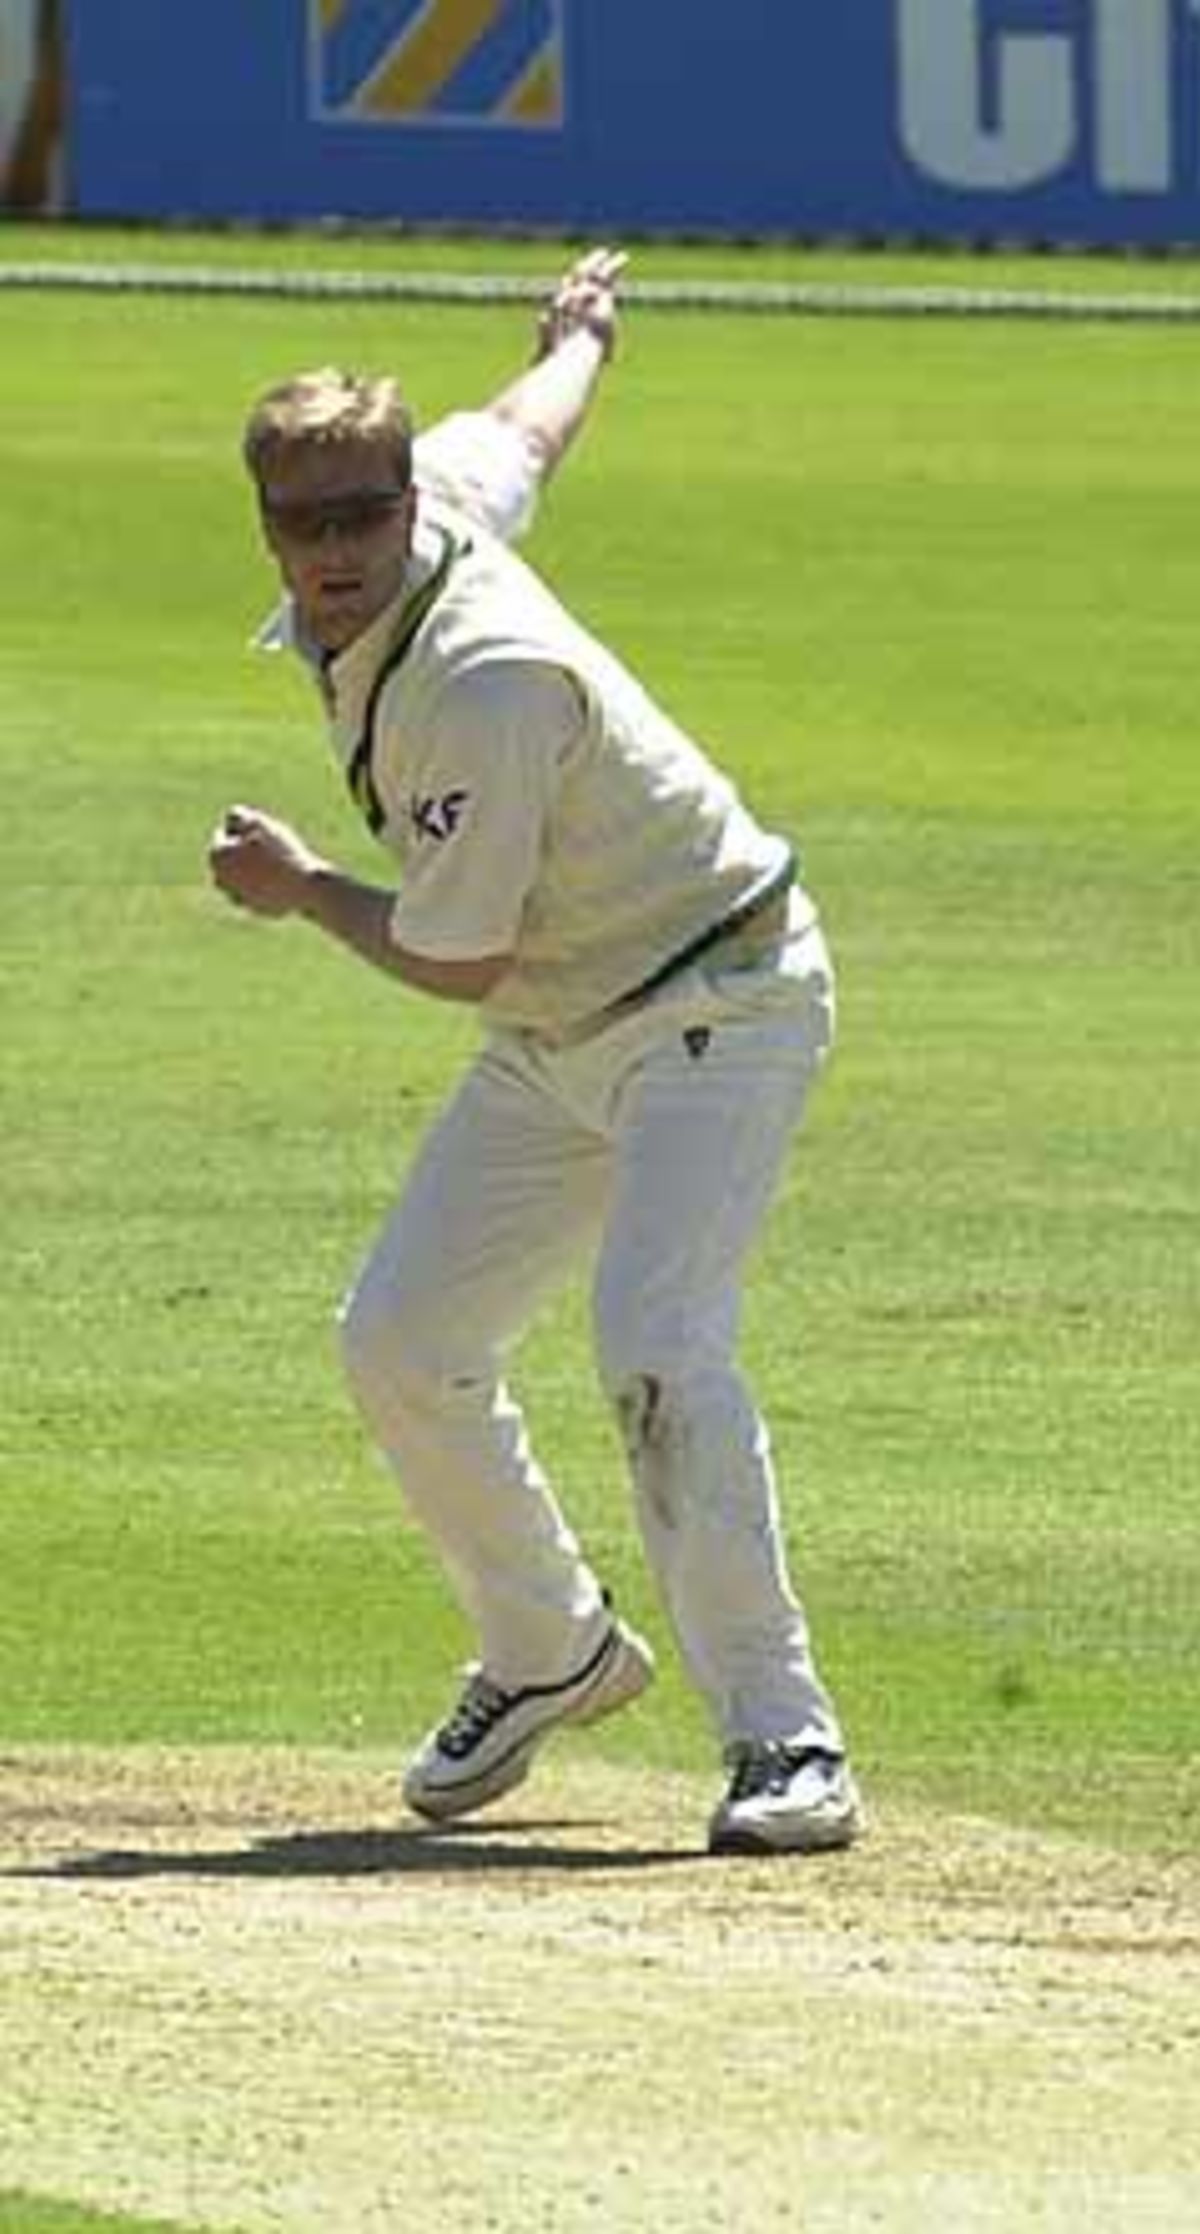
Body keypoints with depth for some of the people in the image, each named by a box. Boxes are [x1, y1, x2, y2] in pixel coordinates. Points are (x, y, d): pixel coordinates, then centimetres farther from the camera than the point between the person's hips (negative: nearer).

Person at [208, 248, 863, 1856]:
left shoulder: (485, 680, -31)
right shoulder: (443, 492, -5)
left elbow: (458, 960, -23)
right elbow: (525, 428, 19)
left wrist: (301, 892, -5)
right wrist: (582, 337, 42)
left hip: (716, 1007, -10)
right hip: (560, 1045, 10)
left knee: (657, 1342, -27)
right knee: (401, 1345, 10)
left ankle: (783, 1737, -27)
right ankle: (551, 1655, 29)